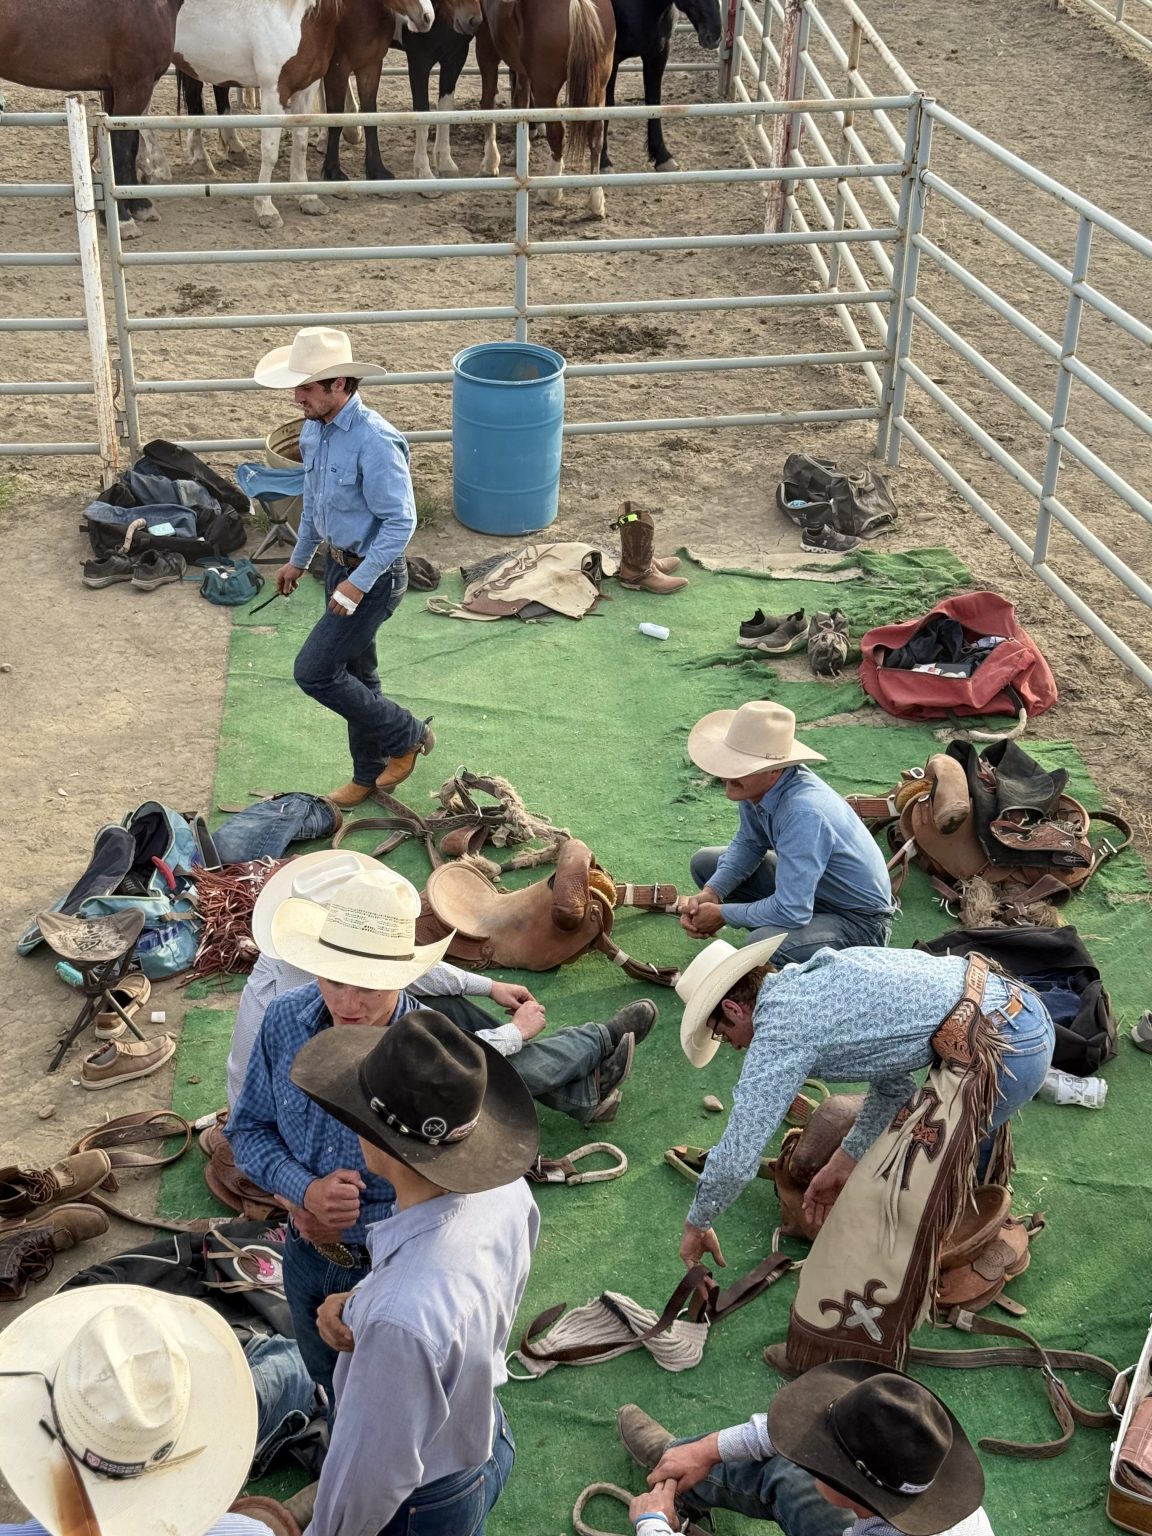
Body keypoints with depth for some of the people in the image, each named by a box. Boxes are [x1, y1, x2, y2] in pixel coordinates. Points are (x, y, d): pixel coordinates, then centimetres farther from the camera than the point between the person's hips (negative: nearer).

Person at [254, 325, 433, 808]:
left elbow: (400, 521, -25)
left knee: (314, 672, -7)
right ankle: (370, 775, 33)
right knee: (355, 674, 17)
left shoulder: (374, 441, -27)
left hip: (373, 574, -9)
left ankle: (407, 735, 10)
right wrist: (298, 560, 25)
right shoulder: (314, 429, 1)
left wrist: (359, 584, -26)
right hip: (338, 564, 9)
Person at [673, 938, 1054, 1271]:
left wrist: (697, 1225, 11)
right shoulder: (819, 974, 19)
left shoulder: (777, 1031, -6)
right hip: (1027, 1010, 9)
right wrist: (845, 1162, 28)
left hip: (1004, 1049, -9)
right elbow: (893, 1082, 25)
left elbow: (736, 1157, -6)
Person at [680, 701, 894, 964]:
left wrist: (722, 914, -19)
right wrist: (710, 893, -8)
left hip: (860, 921, -8)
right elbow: (748, 844, 9)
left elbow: (791, 912, -35)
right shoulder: (756, 783, -12)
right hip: (808, 888, 8)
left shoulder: (803, 813, -37)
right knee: (704, 863, 8)